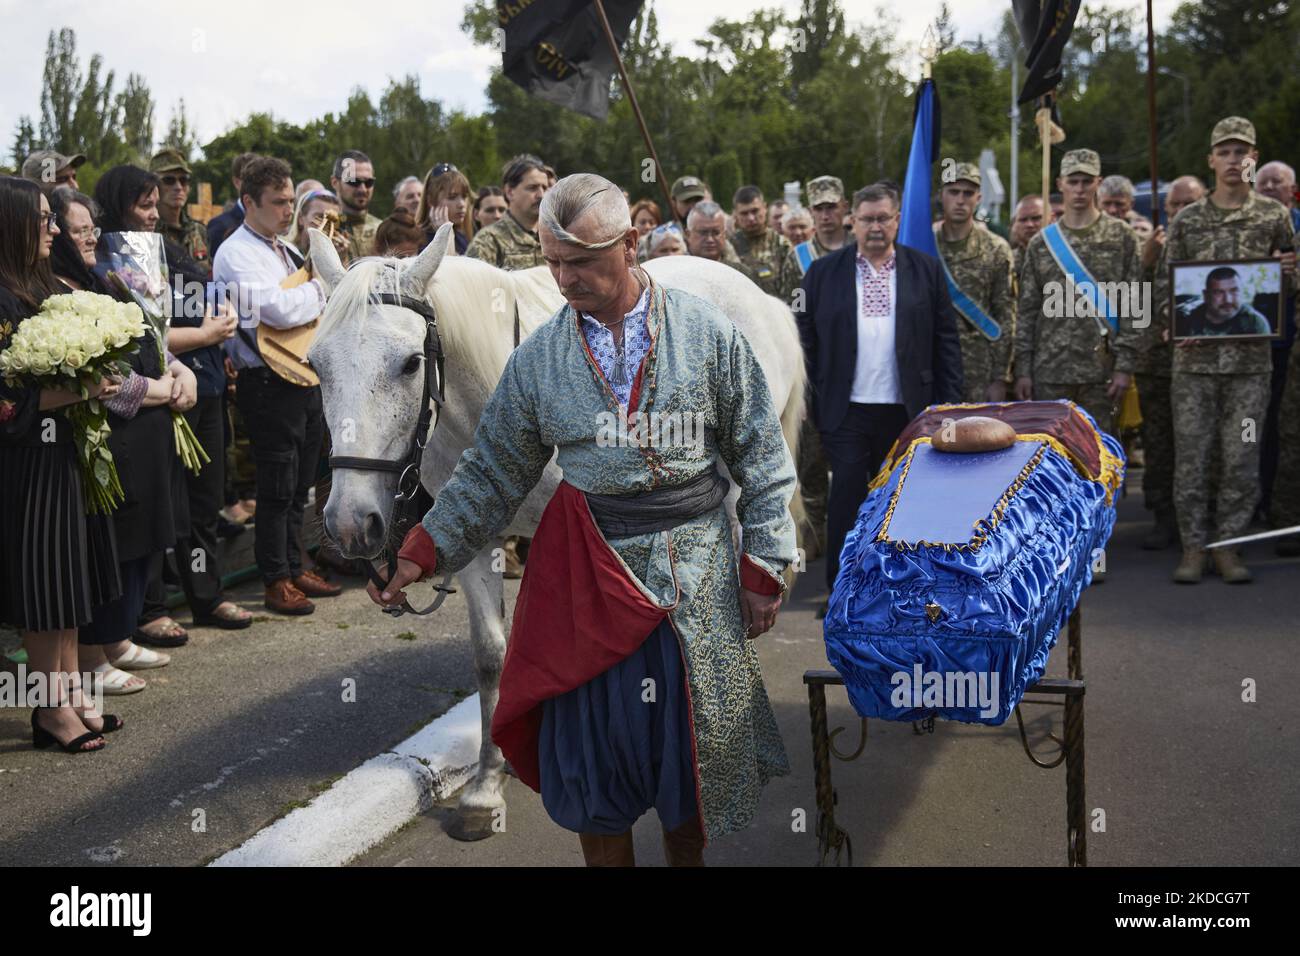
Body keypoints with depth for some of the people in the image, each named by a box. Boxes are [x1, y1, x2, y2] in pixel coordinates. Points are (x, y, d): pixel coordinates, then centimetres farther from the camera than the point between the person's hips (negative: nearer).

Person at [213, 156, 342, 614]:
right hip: (270, 384, -8)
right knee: (277, 488, 1)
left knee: (298, 486, 16)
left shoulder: (287, 250, 16)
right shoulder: (236, 253, -11)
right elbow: (279, 309, -25)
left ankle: (295, 567, 27)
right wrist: (320, 288, -9)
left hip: (307, 378, 8)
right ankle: (276, 581, 12)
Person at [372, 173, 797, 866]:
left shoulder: (708, 333, -3)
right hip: (587, 575, 1)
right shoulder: (538, 357, 1)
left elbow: (760, 457, 0)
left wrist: (763, 566, -3)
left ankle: (687, 858, 34)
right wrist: (425, 550, -6)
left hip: (697, 577, -1)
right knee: (593, 766, 7)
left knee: (693, 754, 10)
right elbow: (493, 473, 5)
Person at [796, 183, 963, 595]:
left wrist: (950, 403, 1)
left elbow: (946, 340, 5)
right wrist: (813, 391, 0)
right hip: (846, 410, -1)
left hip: (905, 410, 1)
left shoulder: (926, 270, 5)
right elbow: (805, 337, 5)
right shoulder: (823, 272, 3)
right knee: (847, 495, -4)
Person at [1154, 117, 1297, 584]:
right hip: (1195, 357, 0)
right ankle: (1193, 548, 10)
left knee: (1241, 458, 2)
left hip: (1251, 357, 0)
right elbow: (1163, 287, 8)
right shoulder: (1187, 221, 6)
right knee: (1192, 456, 1)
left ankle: (1228, 545, 13)